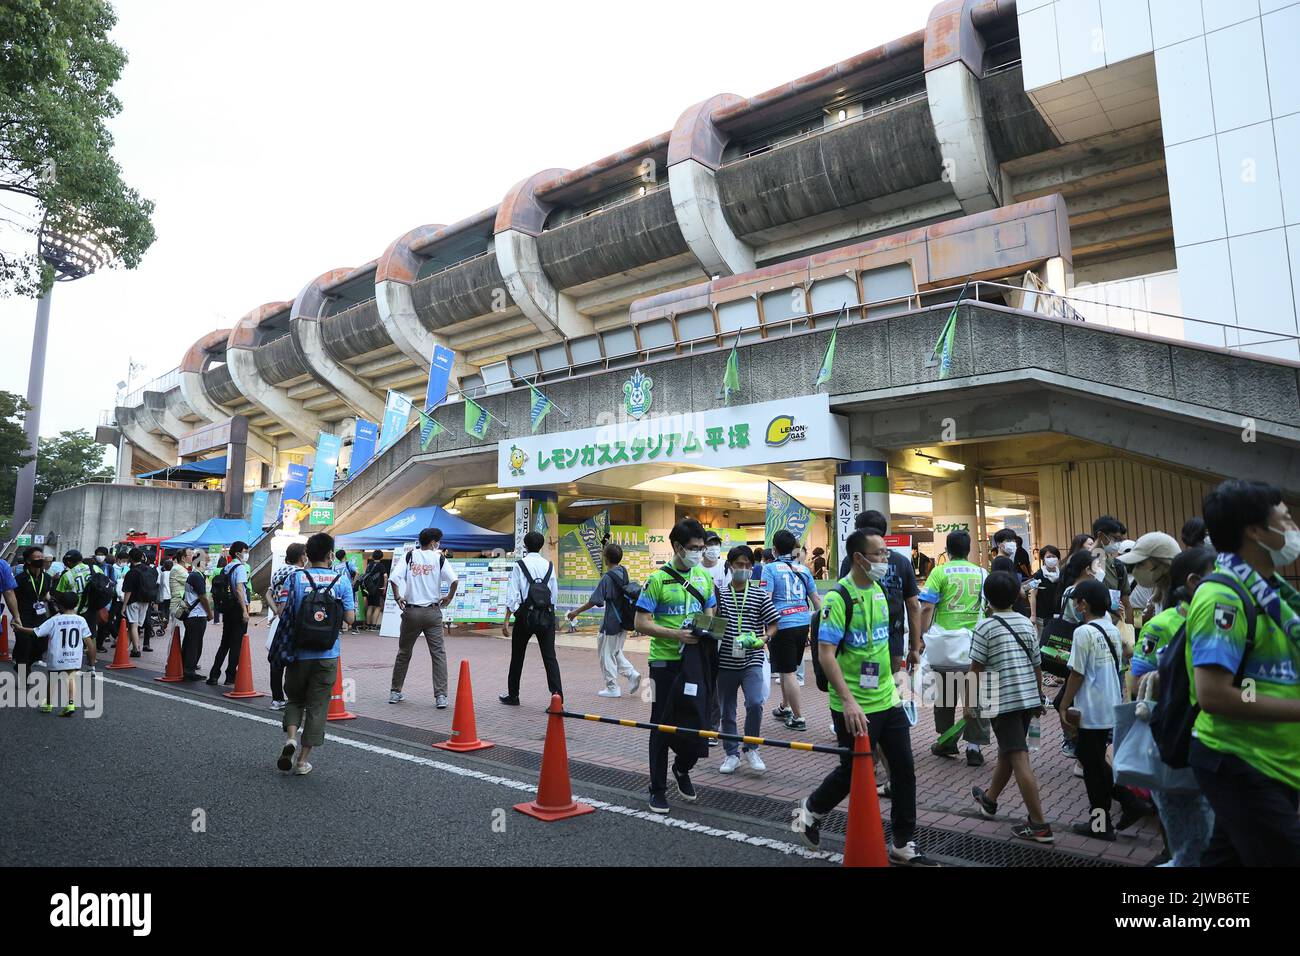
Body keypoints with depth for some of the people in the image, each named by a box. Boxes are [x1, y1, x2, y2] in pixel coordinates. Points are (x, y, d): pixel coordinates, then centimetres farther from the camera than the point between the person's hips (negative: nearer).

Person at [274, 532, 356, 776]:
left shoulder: (295, 578, -4)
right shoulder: (341, 580, -4)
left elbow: (284, 612, -8)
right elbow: (350, 618, -6)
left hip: (299, 653, 1)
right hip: (328, 655, 0)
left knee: (294, 699, 21)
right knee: (317, 707, 9)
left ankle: (290, 738, -2)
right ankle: (302, 761, 14)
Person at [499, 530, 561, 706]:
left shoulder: (519, 565, -4)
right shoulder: (549, 565, 5)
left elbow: (513, 595, -9)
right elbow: (555, 594, 6)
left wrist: (506, 620, -6)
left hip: (526, 614, -2)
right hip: (547, 615, 2)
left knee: (517, 656, 15)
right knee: (550, 657, 1)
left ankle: (513, 695, 27)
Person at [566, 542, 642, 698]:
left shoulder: (607, 577, -18)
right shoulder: (623, 572, 2)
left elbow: (594, 601, -18)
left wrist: (576, 612, -9)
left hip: (611, 622, -8)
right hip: (623, 621, 8)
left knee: (606, 654, 5)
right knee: (616, 652, 21)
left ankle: (612, 688, 11)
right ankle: (632, 674, 7)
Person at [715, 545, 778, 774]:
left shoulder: (760, 595, 1)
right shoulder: (720, 595, 3)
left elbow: (773, 624, 4)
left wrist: (763, 639, -13)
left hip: (751, 661, -2)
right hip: (725, 662, 2)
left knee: (755, 704, -17)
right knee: (726, 711, 10)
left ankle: (751, 749, 6)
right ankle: (732, 754, 27)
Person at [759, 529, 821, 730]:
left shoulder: (770, 568, -5)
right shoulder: (803, 569, 10)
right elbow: (816, 599, 13)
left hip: (783, 625, -6)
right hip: (803, 623, 6)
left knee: (788, 672, 3)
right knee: (789, 668, 22)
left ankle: (798, 718, 9)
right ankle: (785, 708, 35)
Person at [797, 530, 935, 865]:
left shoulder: (879, 590, 6)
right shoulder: (839, 597, -19)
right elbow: (825, 653, -23)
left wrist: (890, 685, 19)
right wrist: (848, 701, -28)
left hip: (888, 700, 7)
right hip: (855, 707, -7)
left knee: (904, 770, 10)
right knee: (853, 771, 7)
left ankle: (903, 846, 26)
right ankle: (811, 810, 34)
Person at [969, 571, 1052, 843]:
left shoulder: (986, 626, -9)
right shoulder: (1026, 623, 8)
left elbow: (976, 669, -9)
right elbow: (1037, 665, 12)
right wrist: (1038, 699, 23)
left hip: (1003, 701, -7)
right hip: (1028, 698, 7)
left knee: (1019, 760, -5)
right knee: (1006, 751, 21)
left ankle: (1040, 825, -5)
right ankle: (989, 799, 40)